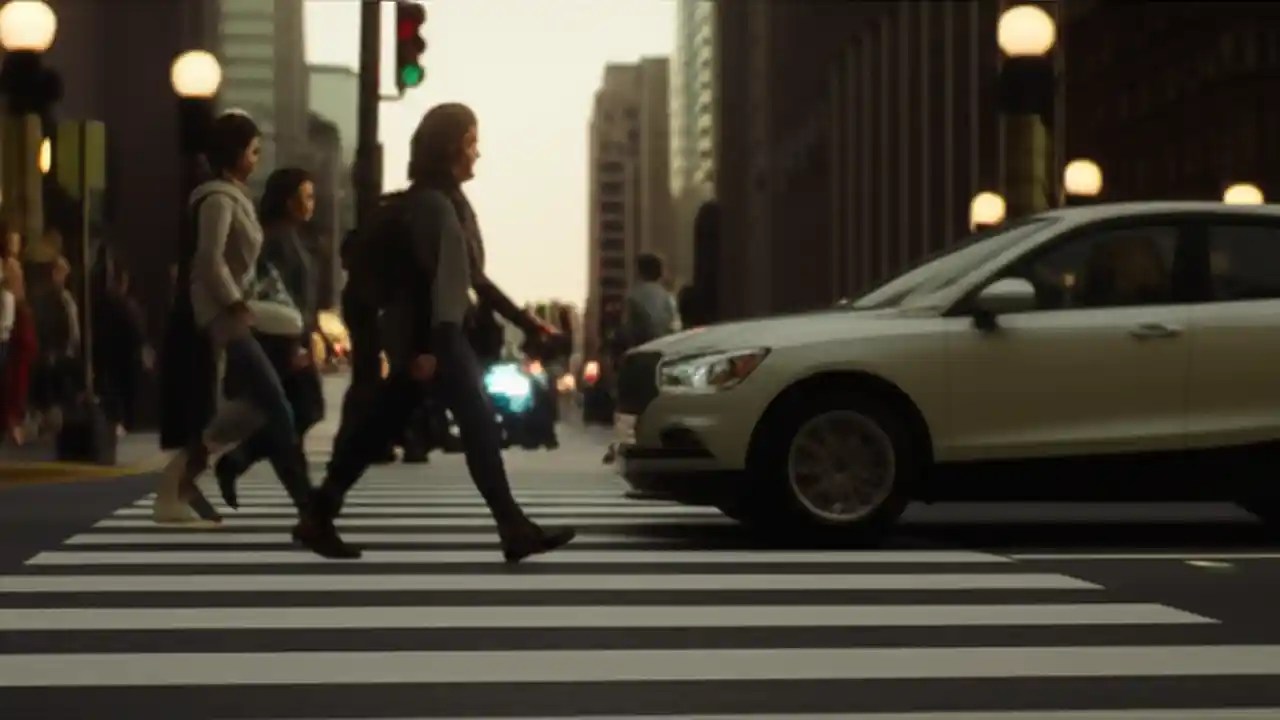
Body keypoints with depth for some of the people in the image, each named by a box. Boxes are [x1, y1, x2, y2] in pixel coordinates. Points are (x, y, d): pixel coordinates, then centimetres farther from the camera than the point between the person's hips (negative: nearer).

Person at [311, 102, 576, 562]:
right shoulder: (431, 202, -13)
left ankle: (321, 512, 14)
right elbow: (432, 278, -22)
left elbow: (470, 277, 22)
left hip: (431, 333, 10)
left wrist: (523, 320, 21)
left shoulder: (446, 200, 18)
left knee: (379, 429, 11)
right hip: (430, 333, -10)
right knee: (479, 425, -11)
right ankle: (515, 530, -11)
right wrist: (431, 347, -30)